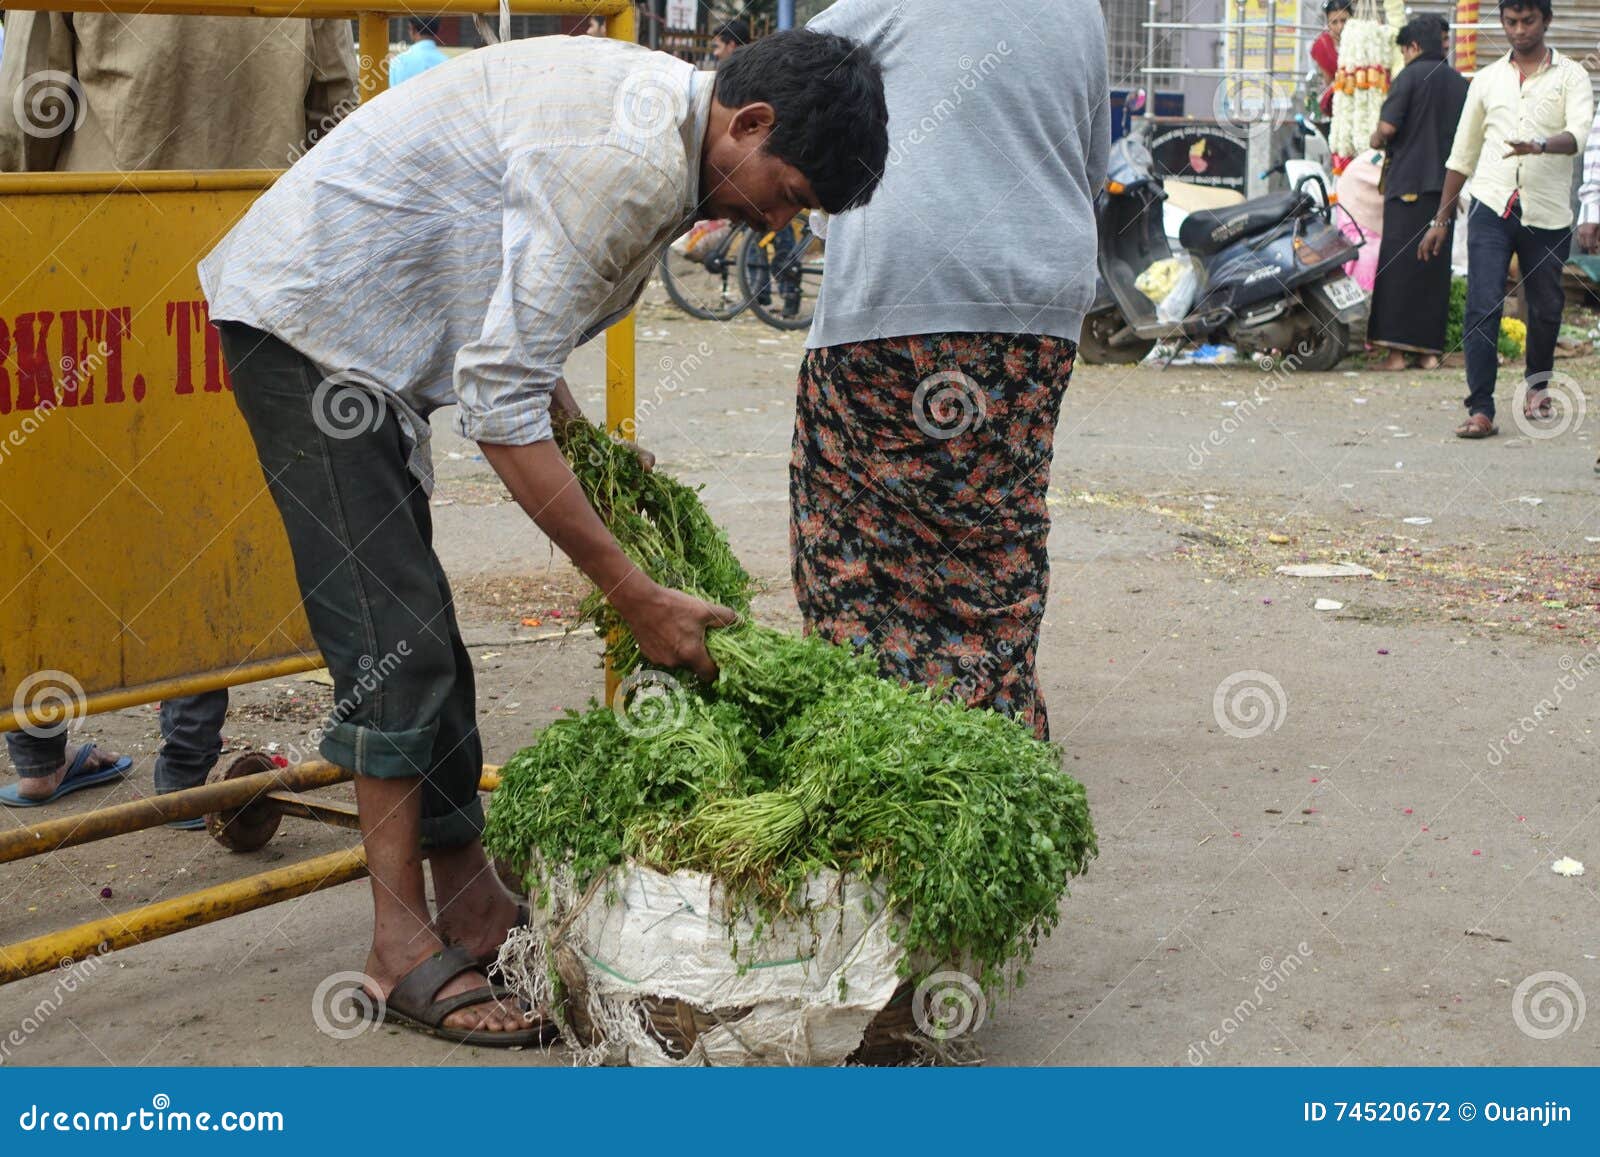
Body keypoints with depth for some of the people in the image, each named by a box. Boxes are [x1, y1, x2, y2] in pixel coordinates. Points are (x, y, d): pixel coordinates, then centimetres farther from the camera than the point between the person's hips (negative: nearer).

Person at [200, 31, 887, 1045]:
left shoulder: (654, 103, 6)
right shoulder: (624, 161, -26)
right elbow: (502, 404, -27)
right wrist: (639, 599, -24)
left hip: (359, 329, 10)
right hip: (309, 321, -10)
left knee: (422, 639, 11)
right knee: (397, 639, -11)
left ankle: (473, 911, 18)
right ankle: (406, 948, -5)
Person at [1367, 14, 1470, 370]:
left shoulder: (1411, 75, -6)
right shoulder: (1460, 84, 13)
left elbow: (1388, 127, -14)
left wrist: (1376, 140, 6)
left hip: (1408, 183, -6)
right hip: (1446, 186, 6)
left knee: (1398, 266, -4)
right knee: (1436, 268, 8)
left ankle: (1395, 350, -8)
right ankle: (1430, 349, 7)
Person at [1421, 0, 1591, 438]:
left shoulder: (1570, 75, 4)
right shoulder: (1487, 79, 12)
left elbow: (1579, 133, -14)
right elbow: (1462, 154, 18)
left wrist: (1539, 146, -35)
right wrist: (1441, 220, 15)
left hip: (1548, 213, -1)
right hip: (1492, 208, 1)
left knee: (1545, 310, 11)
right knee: (1483, 307, -12)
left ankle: (1537, 382, 38)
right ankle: (1480, 410, -13)